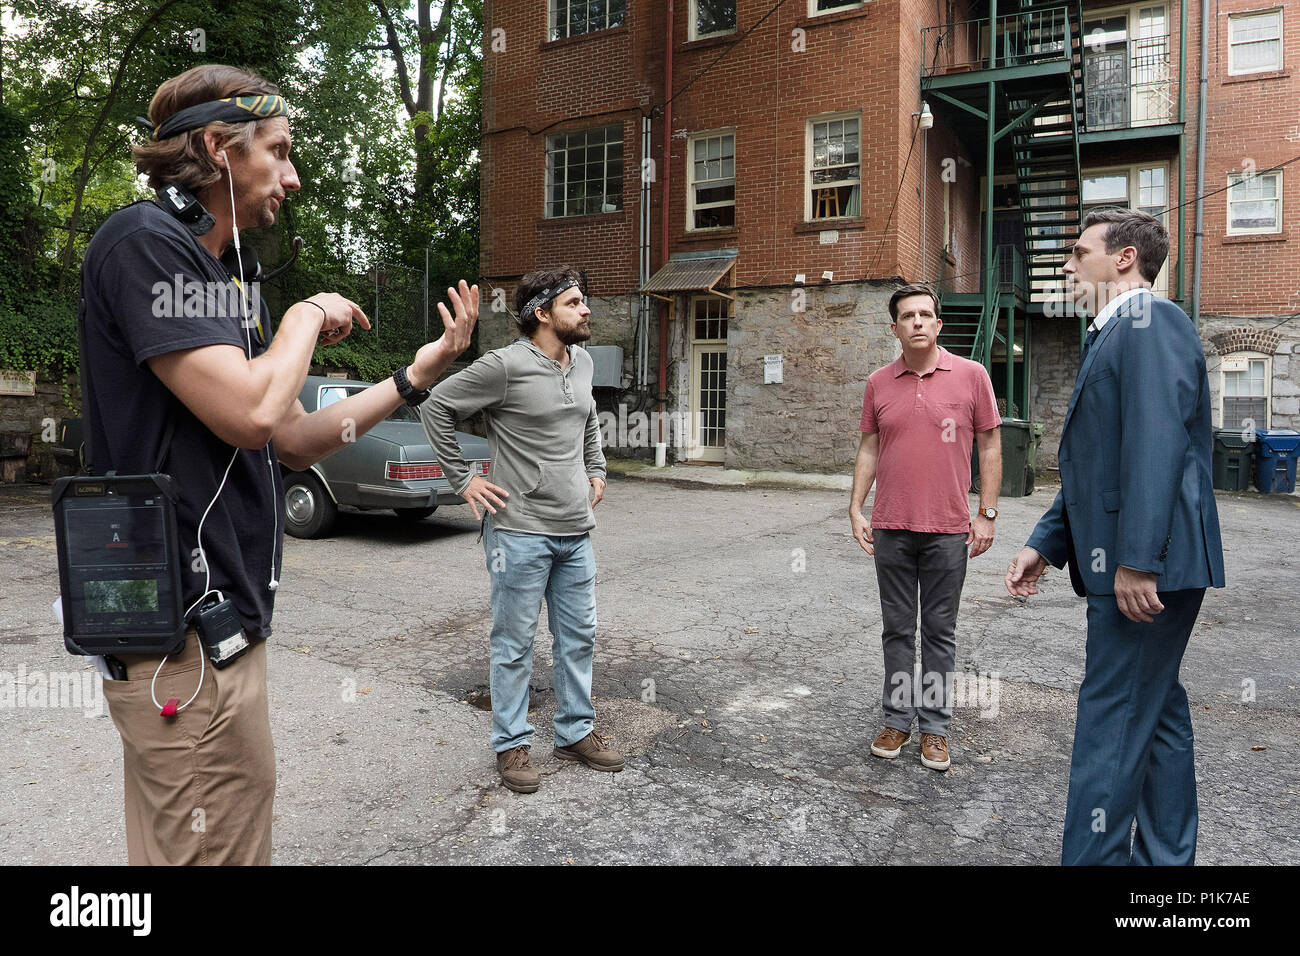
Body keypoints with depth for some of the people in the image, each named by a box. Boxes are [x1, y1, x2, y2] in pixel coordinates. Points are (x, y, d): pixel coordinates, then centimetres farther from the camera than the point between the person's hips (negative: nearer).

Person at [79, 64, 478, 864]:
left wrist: (418, 375, 9)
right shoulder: (146, 242, -12)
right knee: (219, 847, 2)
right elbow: (251, 413, -24)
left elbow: (294, 439, 14)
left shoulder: (221, 274, 16)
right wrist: (308, 316, -6)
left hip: (220, 612, 10)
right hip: (186, 631, -10)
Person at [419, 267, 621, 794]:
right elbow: (436, 407, -7)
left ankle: (576, 732, 30)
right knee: (515, 644, 5)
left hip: (576, 531, 7)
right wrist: (463, 480, -7)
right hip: (520, 531, -7)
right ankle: (512, 744, 20)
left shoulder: (582, 362, 9)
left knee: (578, 637, 15)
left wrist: (596, 471, 18)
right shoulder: (506, 366, -13)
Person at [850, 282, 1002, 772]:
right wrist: (856, 509, 4)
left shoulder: (971, 375, -1)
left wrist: (987, 514, -3)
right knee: (898, 630, 10)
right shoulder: (879, 383, 6)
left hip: (948, 529, -2)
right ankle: (897, 719, 23)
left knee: (940, 632, 7)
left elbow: (990, 446, 2)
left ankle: (934, 728, 19)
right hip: (891, 529, 2)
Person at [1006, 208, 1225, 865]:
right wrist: (1046, 544, 17)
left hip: (1146, 563, -10)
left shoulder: (1151, 322, -9)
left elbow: (1157, 442, -22)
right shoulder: (1111, 338, 22)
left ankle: (1093, 857, 3)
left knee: (1110, 719, -6)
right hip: (1129, 563, 10)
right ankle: (1164, 854, 28)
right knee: (1157, 711, 16)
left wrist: (1137, 559, -26)